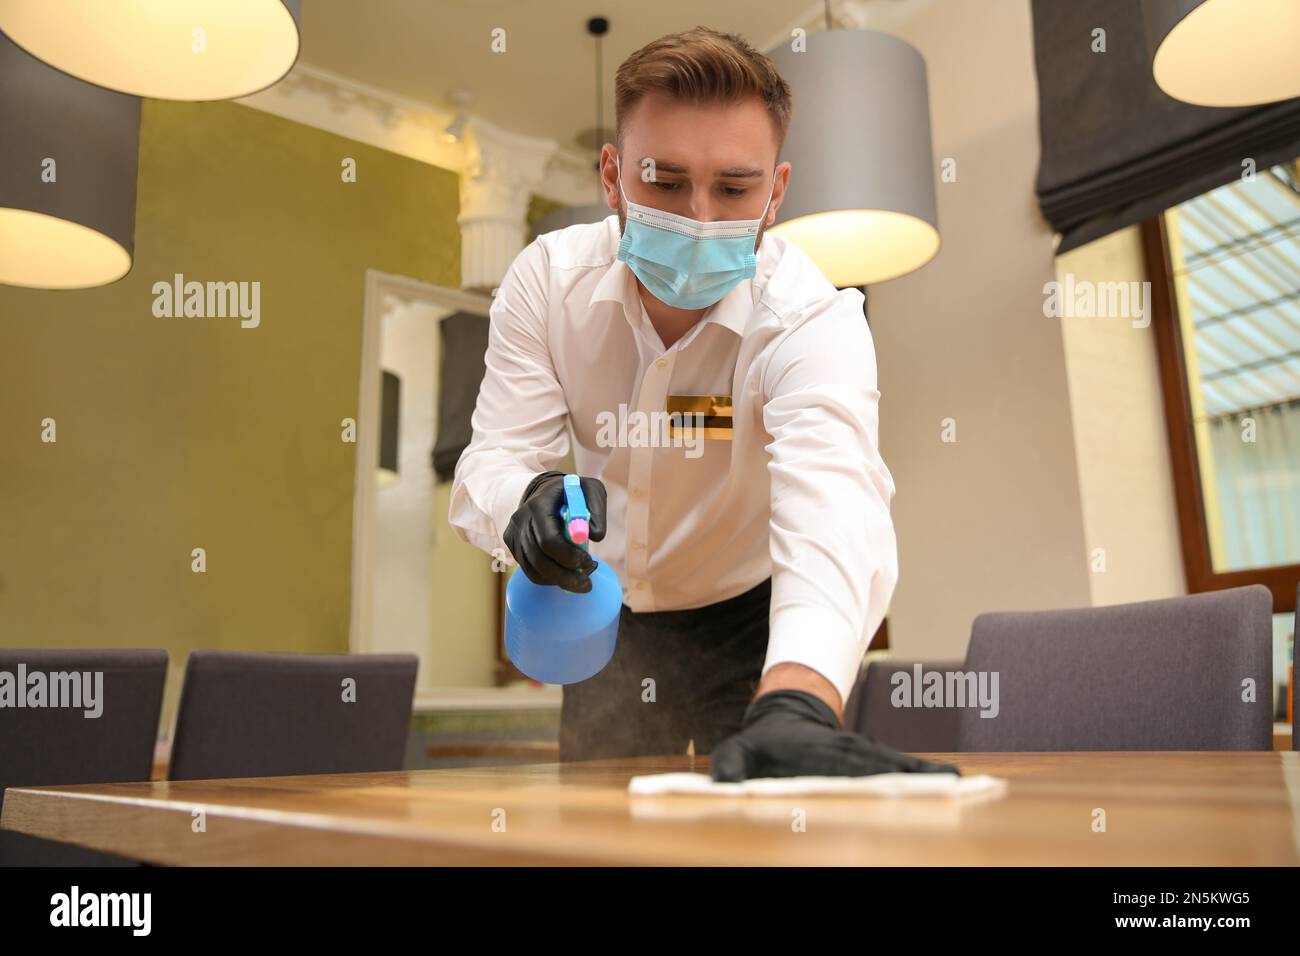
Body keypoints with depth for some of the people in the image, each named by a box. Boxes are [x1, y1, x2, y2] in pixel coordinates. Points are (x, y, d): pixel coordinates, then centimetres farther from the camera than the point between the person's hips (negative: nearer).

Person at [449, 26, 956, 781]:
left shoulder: (813, 319, -30)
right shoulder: (549, 278, -18)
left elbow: (831, 518, -47)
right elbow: (492, 462, -21)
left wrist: (795, 707, -67)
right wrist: (529, 501, -47)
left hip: (756, 622, -3)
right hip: (610, 618, 3)